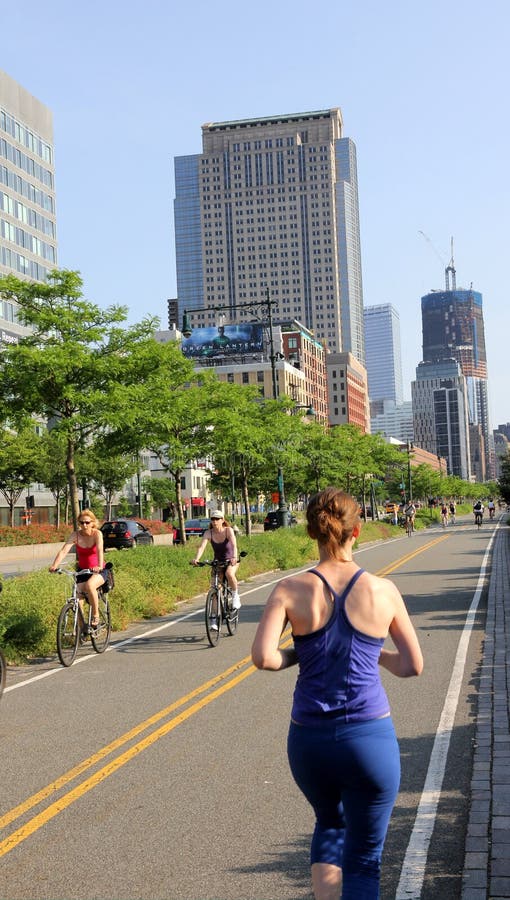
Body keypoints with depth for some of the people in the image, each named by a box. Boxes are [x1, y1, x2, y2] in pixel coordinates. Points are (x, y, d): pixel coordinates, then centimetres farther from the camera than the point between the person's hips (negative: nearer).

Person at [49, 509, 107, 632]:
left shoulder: (97, 534, -14)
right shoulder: (75, 535, -8)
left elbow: (100, 550, -31)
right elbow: (64, 551, -21)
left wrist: (99, 566, -50)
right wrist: (54, 565, -39)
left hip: (98, 571, -4)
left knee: (89, 585, -35)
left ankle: (95, 614, -16)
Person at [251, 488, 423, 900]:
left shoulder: (291, 590, -6)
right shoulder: (383, 591, -5)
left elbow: (262, 657, -17)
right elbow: (413, 665, 2)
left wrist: (296, 656, 2)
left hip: (309, 739, 2)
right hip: (370, 738, -1)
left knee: (329, 823, 31)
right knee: (364, 861, 12)